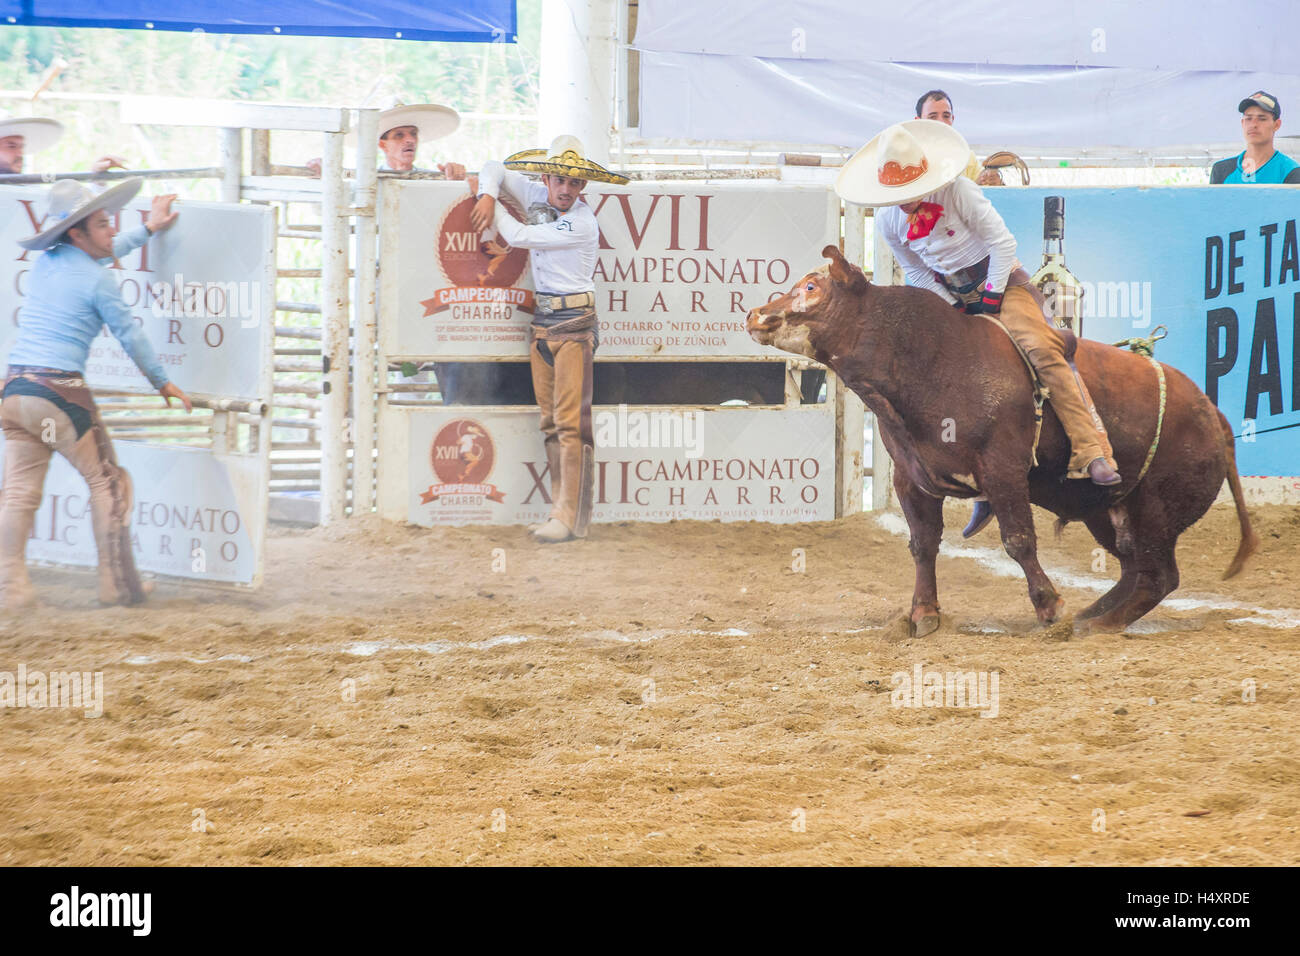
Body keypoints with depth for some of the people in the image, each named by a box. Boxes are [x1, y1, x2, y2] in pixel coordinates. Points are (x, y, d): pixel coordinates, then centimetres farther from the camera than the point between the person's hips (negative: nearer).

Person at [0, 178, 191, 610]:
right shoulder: (97, 280, -6)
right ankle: (117, 584, 5)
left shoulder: (43, 266, 15)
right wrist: (163, 383, 15)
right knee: (107, 481, 6)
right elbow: (131, 335, 1)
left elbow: (97, 257, 33)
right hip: (60, 392, -6)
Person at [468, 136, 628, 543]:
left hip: (573, 325, -8)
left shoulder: (582, 223, -15)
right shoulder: (537, 198, 7)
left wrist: (496, 211, 3)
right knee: (551, 423, 5)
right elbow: (496, 168, 17)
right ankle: (563, 507, 6)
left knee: (570, 422, -12)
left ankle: (569, 518, -16)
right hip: (541, 322, 8)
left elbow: (519, 236, -13)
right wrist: (487, 195, -4)